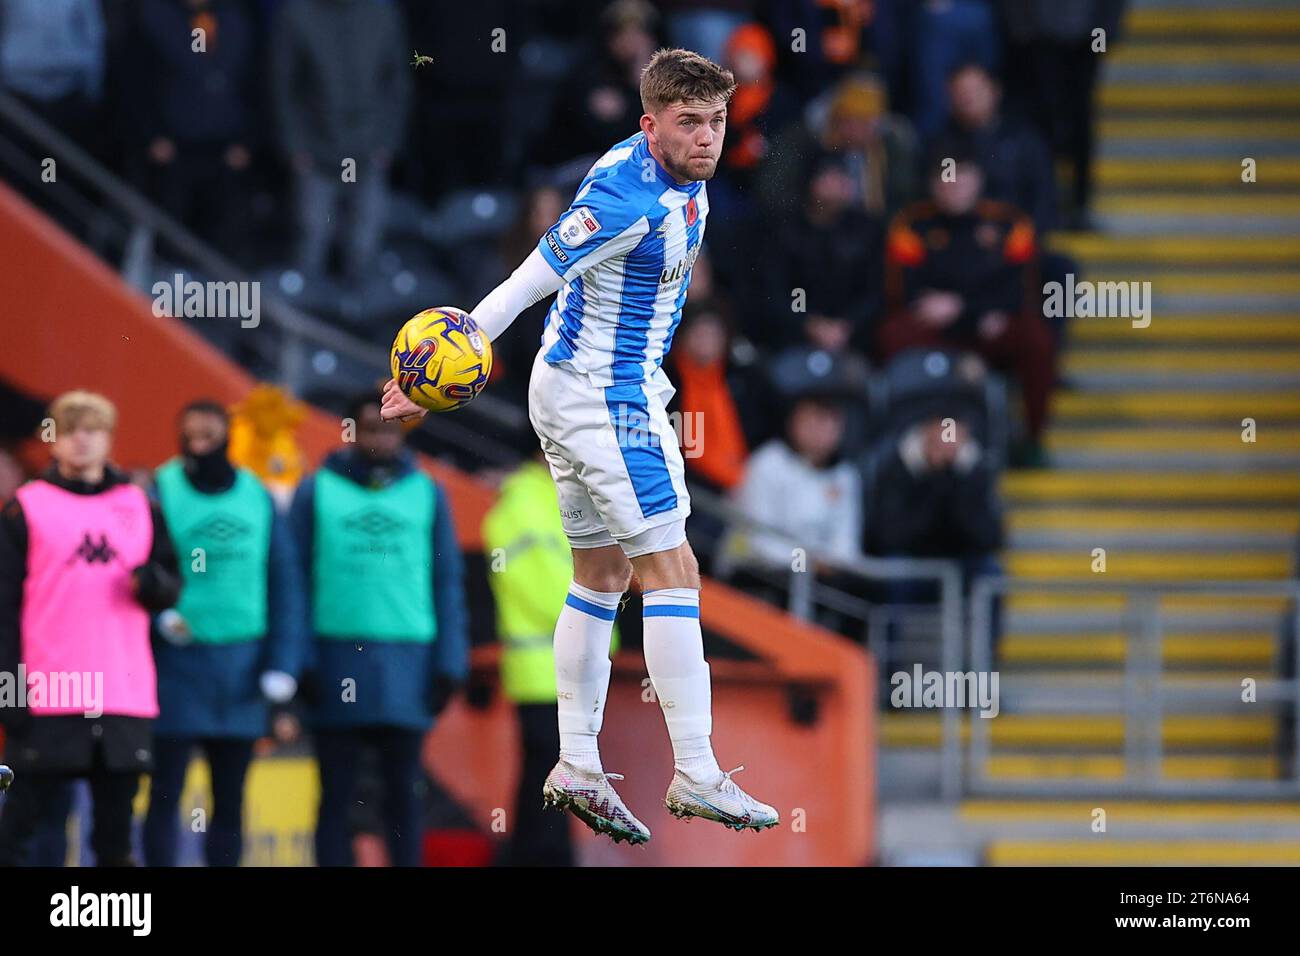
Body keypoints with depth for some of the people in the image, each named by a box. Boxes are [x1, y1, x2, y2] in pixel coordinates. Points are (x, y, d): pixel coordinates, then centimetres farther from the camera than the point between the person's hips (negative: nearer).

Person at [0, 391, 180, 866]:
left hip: (126, 698, 3)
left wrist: (151, 583, -9)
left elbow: (171, 589, 14)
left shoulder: (141, 508, 13)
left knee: (116, 831, 7)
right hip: (48, 698, -3)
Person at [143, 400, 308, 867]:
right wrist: (159, 614, -24)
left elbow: (285, 583, 8)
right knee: (166, 795, -4)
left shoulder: (258, 497, 7)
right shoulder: (160, 491, -2)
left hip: (241, 668, 3)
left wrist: (283, 662, -1)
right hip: (177, 660, -3)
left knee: (230, 800, 9)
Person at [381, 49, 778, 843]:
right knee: (672, 567, -9)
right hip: (607, 397, -10)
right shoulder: (630, 199, -25)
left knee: (604, 571, 12)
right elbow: (528, 282, -26)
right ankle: (696, 774, -10)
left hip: (577, 387, 10)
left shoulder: (680, 177, 5)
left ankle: (577, 768, 15)